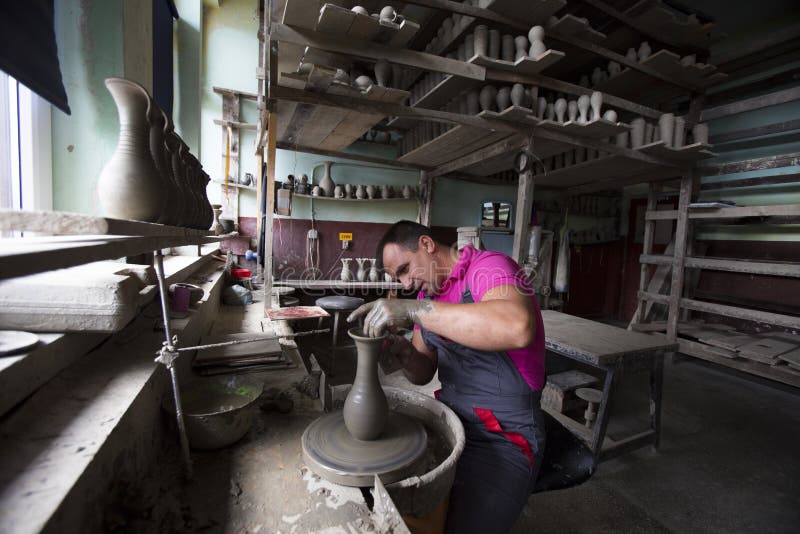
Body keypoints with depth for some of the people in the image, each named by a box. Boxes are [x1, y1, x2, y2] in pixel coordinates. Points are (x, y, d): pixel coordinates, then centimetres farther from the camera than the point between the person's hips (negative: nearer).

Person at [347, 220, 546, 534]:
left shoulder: (490, 267, -16)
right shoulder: (427, 294, 6)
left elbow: (518, 328, -40)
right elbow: (423, 375, 9)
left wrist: (413, 309, -36)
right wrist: (403, 351, -13)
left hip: (503, 439, -6)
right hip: (447, 418, 7)